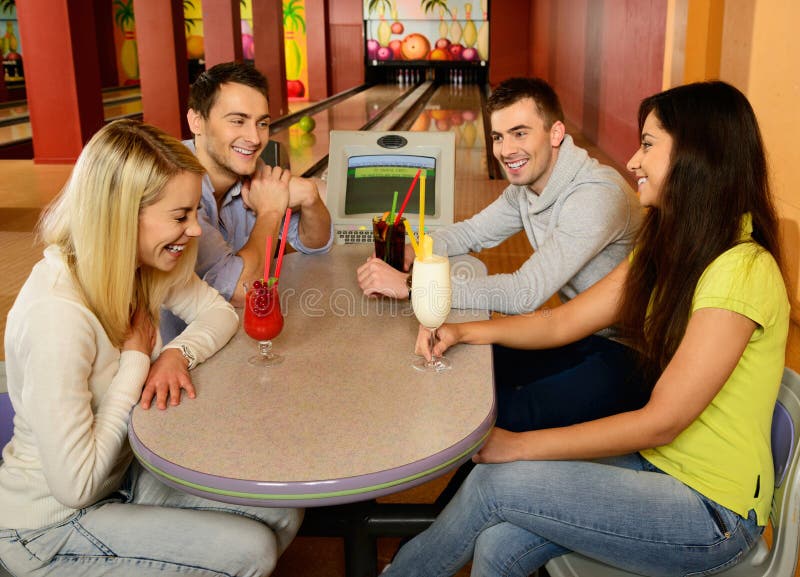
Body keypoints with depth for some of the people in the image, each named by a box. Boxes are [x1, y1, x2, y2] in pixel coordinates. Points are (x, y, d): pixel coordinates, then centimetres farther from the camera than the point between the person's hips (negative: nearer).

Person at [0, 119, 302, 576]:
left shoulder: (139, 264, -10)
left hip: (122, 471, 7)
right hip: (50, 525, -7)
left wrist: (178, 353, -19)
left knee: (283, 516, -2)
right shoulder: (58, 315, -34)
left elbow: (219, 311, 3)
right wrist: (136, 360, -23)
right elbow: (74, 484, -30)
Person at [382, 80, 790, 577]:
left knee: (496, 482, -17)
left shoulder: (741, 271, -23)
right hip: (657, 464, 6)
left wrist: (522, 445, -20)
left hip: (714, 514, -6)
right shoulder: (668, 249, 6)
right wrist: (464, 331, -9)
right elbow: (563, 322, 4)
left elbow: (661, 422, -23)